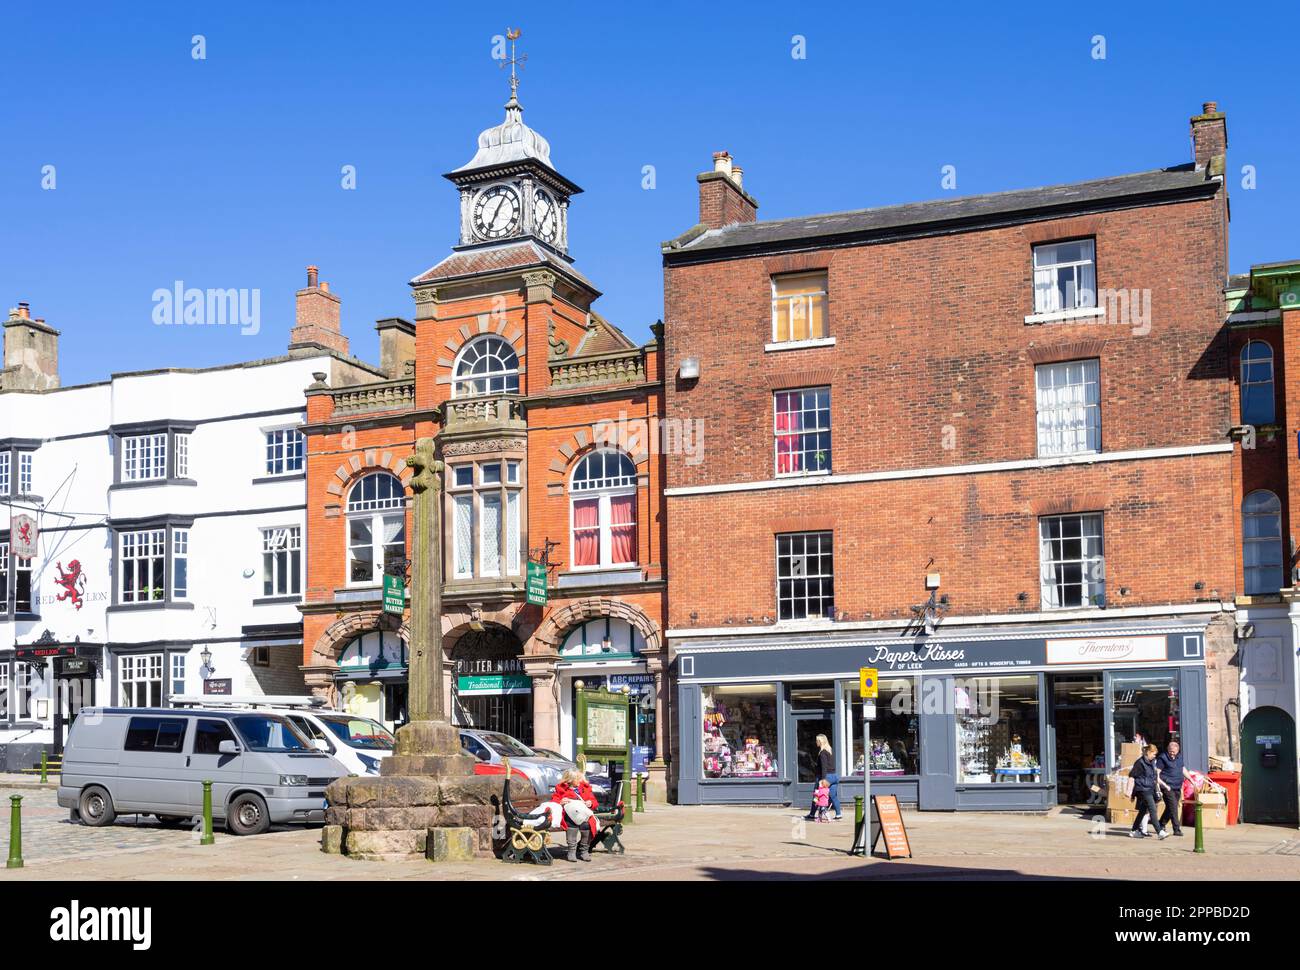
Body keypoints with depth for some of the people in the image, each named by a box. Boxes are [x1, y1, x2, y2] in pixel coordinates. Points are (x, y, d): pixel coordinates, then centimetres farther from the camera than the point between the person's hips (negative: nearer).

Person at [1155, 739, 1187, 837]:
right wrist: (1164, 785, -20)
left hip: (1177, 788, 7)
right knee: (1173, 808, -9)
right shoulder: (1163, 758, -11)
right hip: (1168, 788, -7)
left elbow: (1183, 769, 27)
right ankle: (1177, 829, -5)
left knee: (1170, 808, 13)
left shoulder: (1179, 757, 10)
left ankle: (1160, 826, 28)